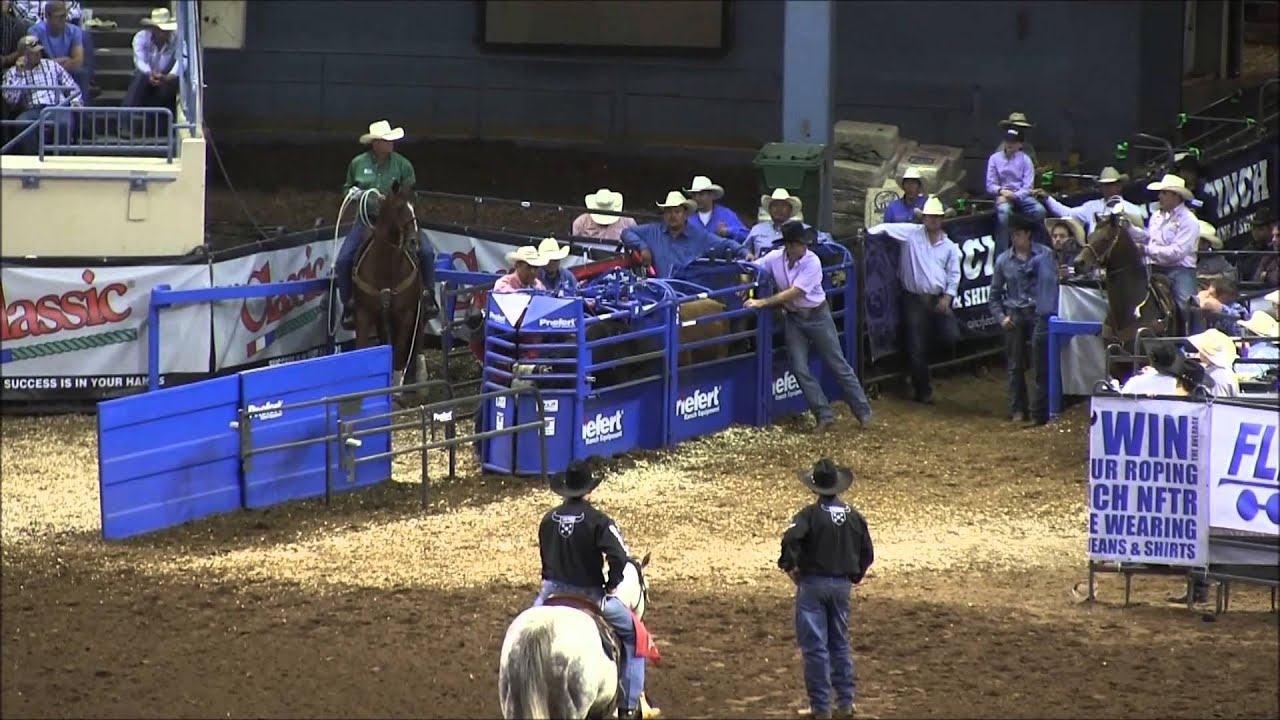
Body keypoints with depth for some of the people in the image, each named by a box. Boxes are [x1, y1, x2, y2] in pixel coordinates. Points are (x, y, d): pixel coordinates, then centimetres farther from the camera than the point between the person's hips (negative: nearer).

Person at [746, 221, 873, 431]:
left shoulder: (812, 262, -24)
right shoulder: (775, 258, -11)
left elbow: (793, 293, -28)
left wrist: (763, 302, -28)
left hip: (817, 316, -4)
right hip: (794, 319, 4)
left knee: (838, 365, 4)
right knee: (800, 369, -2)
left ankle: (863, 412, 15)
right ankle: (824, 415, 7)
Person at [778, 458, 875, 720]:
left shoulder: (810, 514, -14)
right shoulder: (854, 516, 2)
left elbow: (791, 538, -30)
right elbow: (867, 553, 7)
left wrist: (790, 565, -13)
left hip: (813, 584, -5)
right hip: (842, 585, 5)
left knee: (815, 647, 0)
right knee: (840, 644, 17)